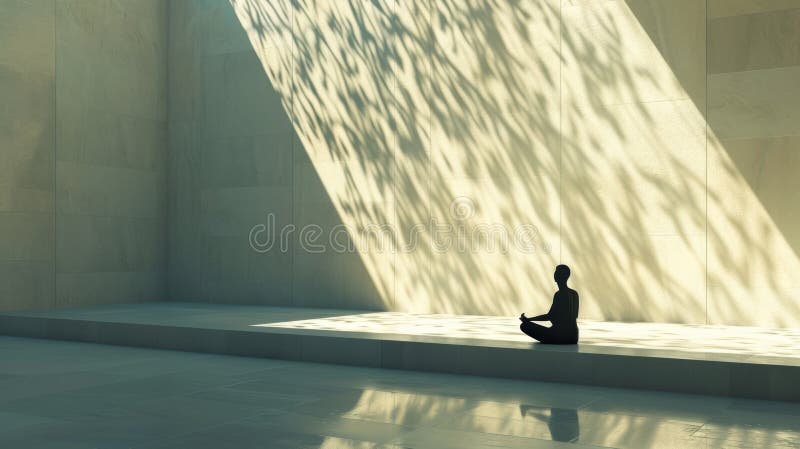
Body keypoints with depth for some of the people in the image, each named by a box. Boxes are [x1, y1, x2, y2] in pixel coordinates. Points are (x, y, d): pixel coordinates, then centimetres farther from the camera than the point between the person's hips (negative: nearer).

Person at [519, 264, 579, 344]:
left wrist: (528, 320, -9)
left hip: (560, 335, -9)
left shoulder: (559, 294, -15)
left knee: (525, 325, -8)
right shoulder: (574, 294, 9)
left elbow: (549, 316, -16)